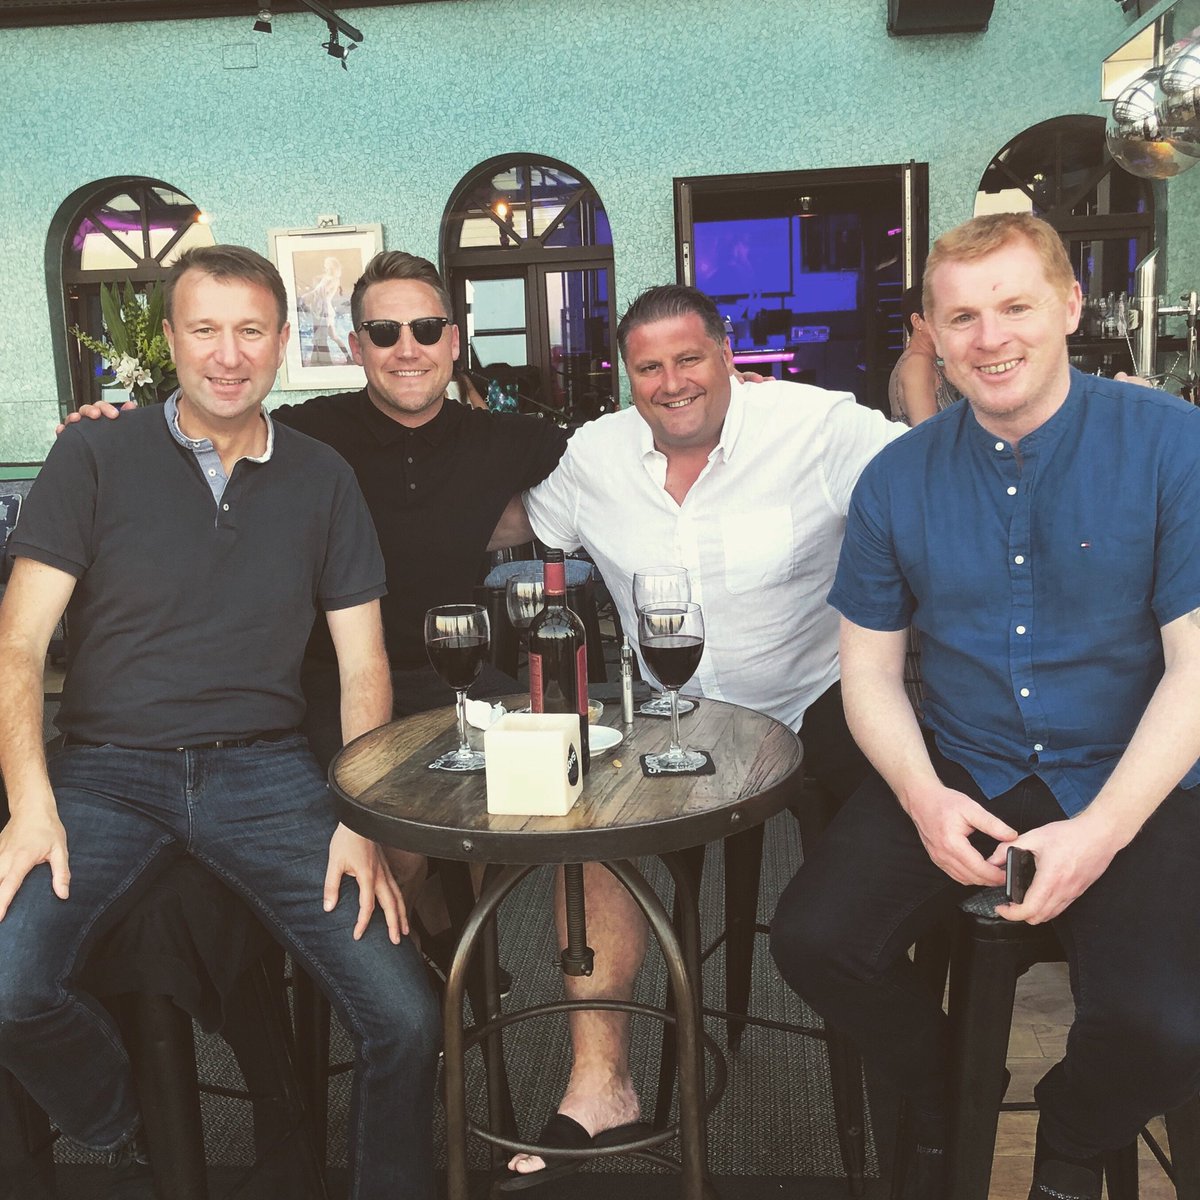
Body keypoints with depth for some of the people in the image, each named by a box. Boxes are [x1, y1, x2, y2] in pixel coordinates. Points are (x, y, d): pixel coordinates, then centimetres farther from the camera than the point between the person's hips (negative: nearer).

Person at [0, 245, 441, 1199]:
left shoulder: (323, 482, 9)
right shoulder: (94, 459, 4)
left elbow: (362, 665, 7)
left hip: (266, 771, 1)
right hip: (109, 771, 0)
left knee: (408, 1019, -15)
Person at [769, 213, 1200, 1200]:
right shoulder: (898, 479, 2)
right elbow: (870, 666, 6)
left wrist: (1101, 832, -18)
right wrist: (923, 797, -12)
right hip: (960, 774, 3)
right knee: (813, 939, -16)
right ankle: (944, 1118, 18)